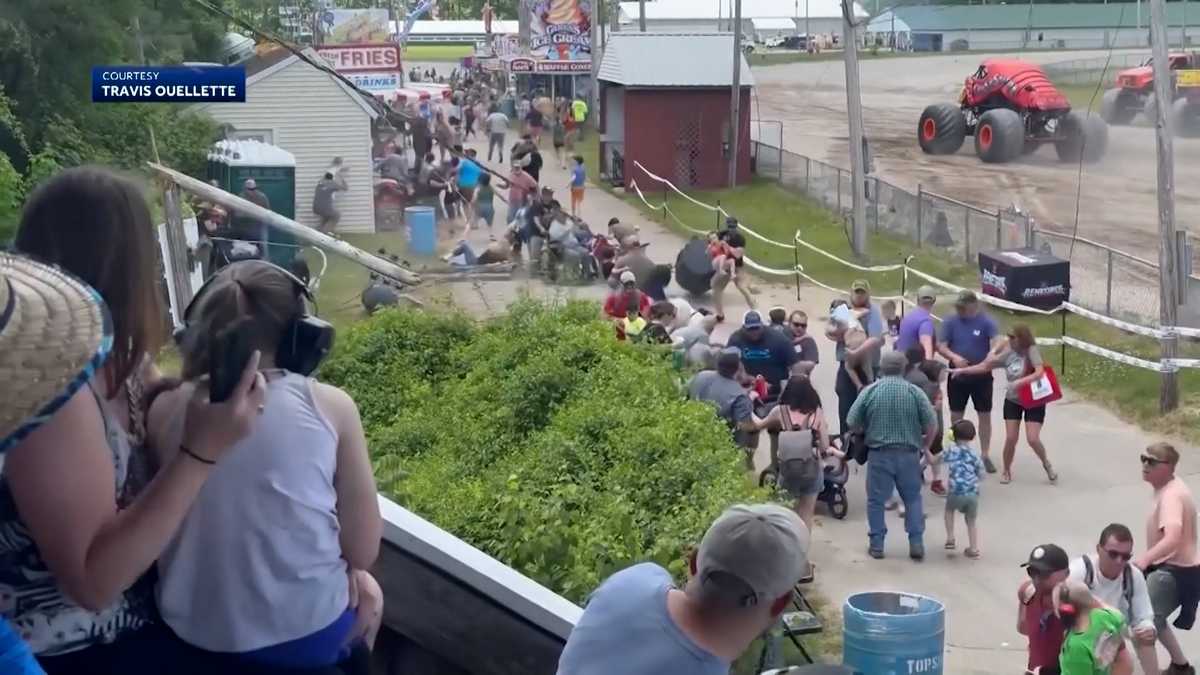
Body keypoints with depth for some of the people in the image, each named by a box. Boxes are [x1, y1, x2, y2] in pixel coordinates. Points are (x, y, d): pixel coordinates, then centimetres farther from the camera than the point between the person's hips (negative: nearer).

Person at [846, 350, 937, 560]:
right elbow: (932, 426, -4)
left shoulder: (869, 391, -5)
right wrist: (925, 447, 14)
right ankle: (916, 543, 10)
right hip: (908, 454, 1)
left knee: (876, 500, 10)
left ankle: (876, 544, 13)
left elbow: (852, 423, -2)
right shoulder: (915, 392, -4)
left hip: (879, 454, -1)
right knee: (913, 499, 13)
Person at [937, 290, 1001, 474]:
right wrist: (954, 357, -25)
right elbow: (941, 346, -6)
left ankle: (985, 455, 15)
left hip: (981, 377, -2)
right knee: (956, 415, 11)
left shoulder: (987, 322, -11)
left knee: (984, 416, 5)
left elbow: (996, 345, -21)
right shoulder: (951, 322, -4)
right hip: (957, 377, 2)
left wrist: (987, 363, -39)